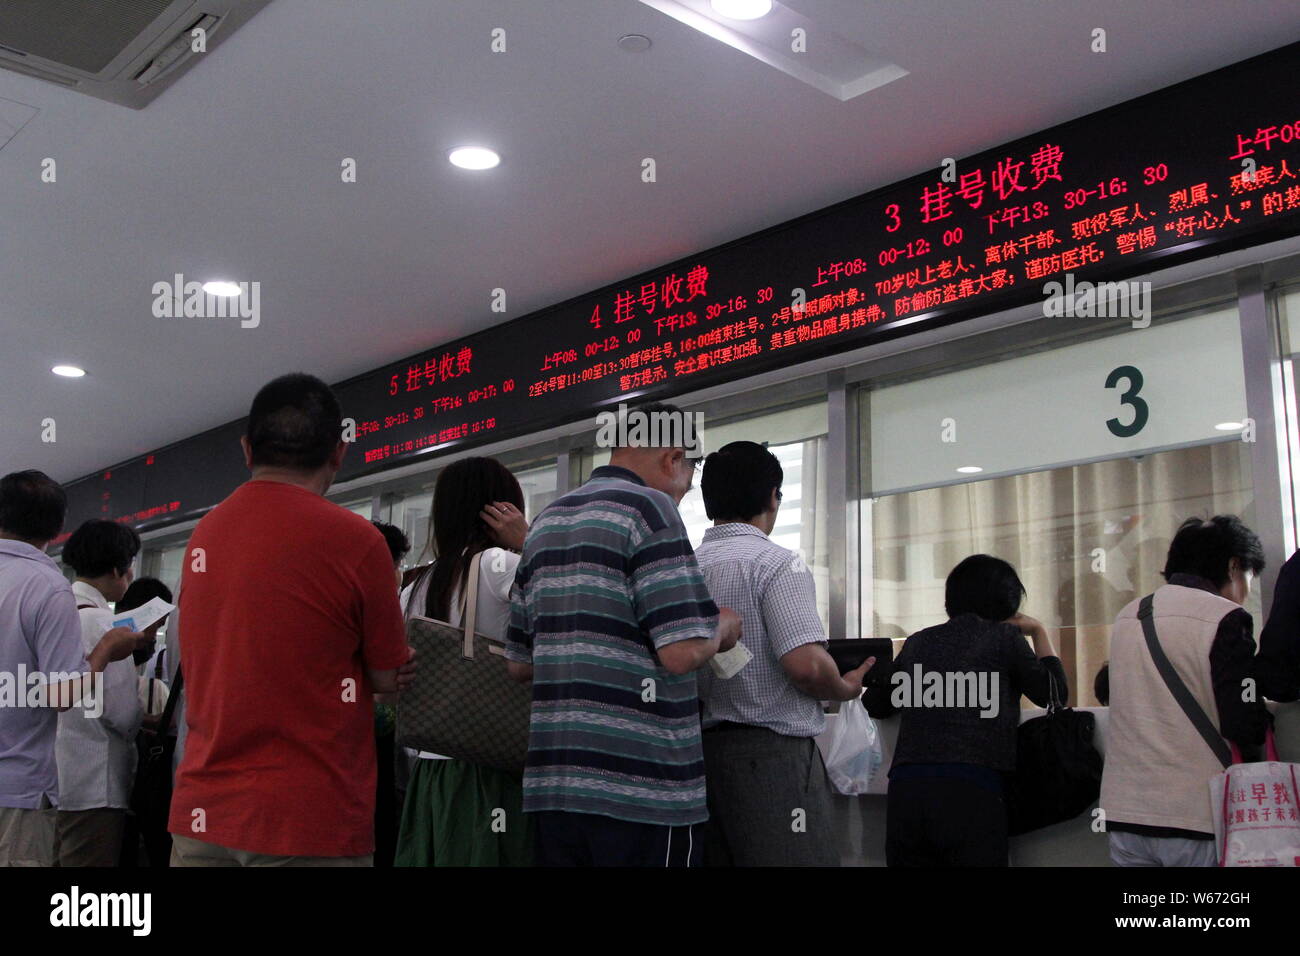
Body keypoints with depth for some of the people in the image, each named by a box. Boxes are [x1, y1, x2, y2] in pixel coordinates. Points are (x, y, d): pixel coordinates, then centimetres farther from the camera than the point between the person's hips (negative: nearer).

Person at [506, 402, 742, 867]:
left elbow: (519, 663, 16)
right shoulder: (650, 508, -9)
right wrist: (723, 628, 2)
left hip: (552, 781, 7)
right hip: (640, 789, -7)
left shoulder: (545, 522, 15)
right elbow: (681, 652, -18)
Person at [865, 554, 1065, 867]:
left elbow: (874, 703, 23)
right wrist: (1039, 632, 24)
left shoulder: (918, 642, 17)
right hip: (971, 792, -4)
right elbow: (1054, 693, 12)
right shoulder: (1003, 636, 6)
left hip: (905, 790, 4)